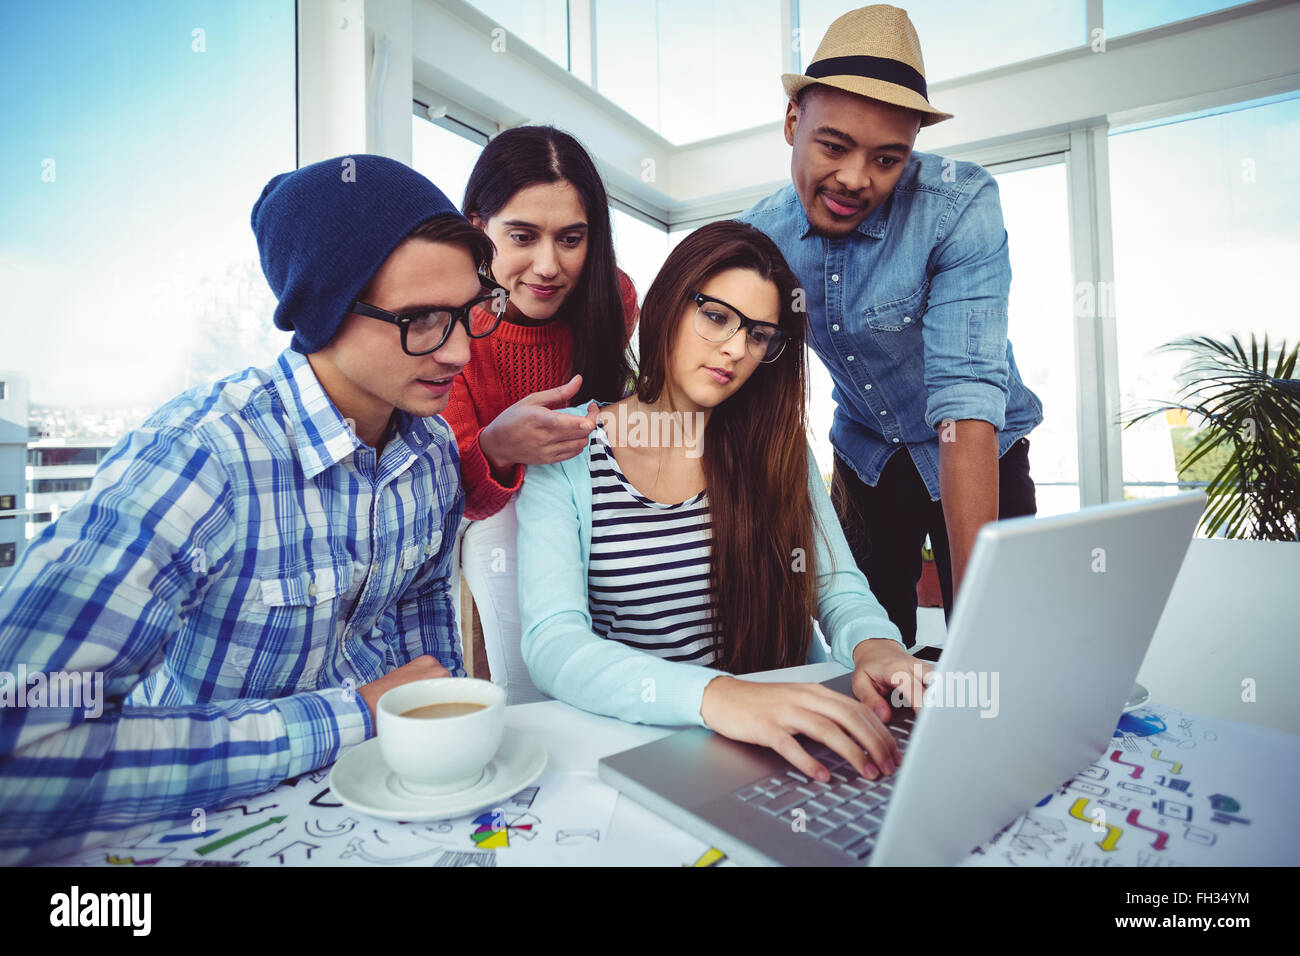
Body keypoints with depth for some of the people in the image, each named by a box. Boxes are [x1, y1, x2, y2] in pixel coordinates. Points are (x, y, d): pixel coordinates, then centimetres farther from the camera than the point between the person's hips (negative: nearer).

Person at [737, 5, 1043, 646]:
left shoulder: (959, 204, -26)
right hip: (865, 455, 3)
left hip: (980, 457, -2)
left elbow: (966, 400, -34)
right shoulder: (759, 234, -13)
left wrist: (976, 601, -37)